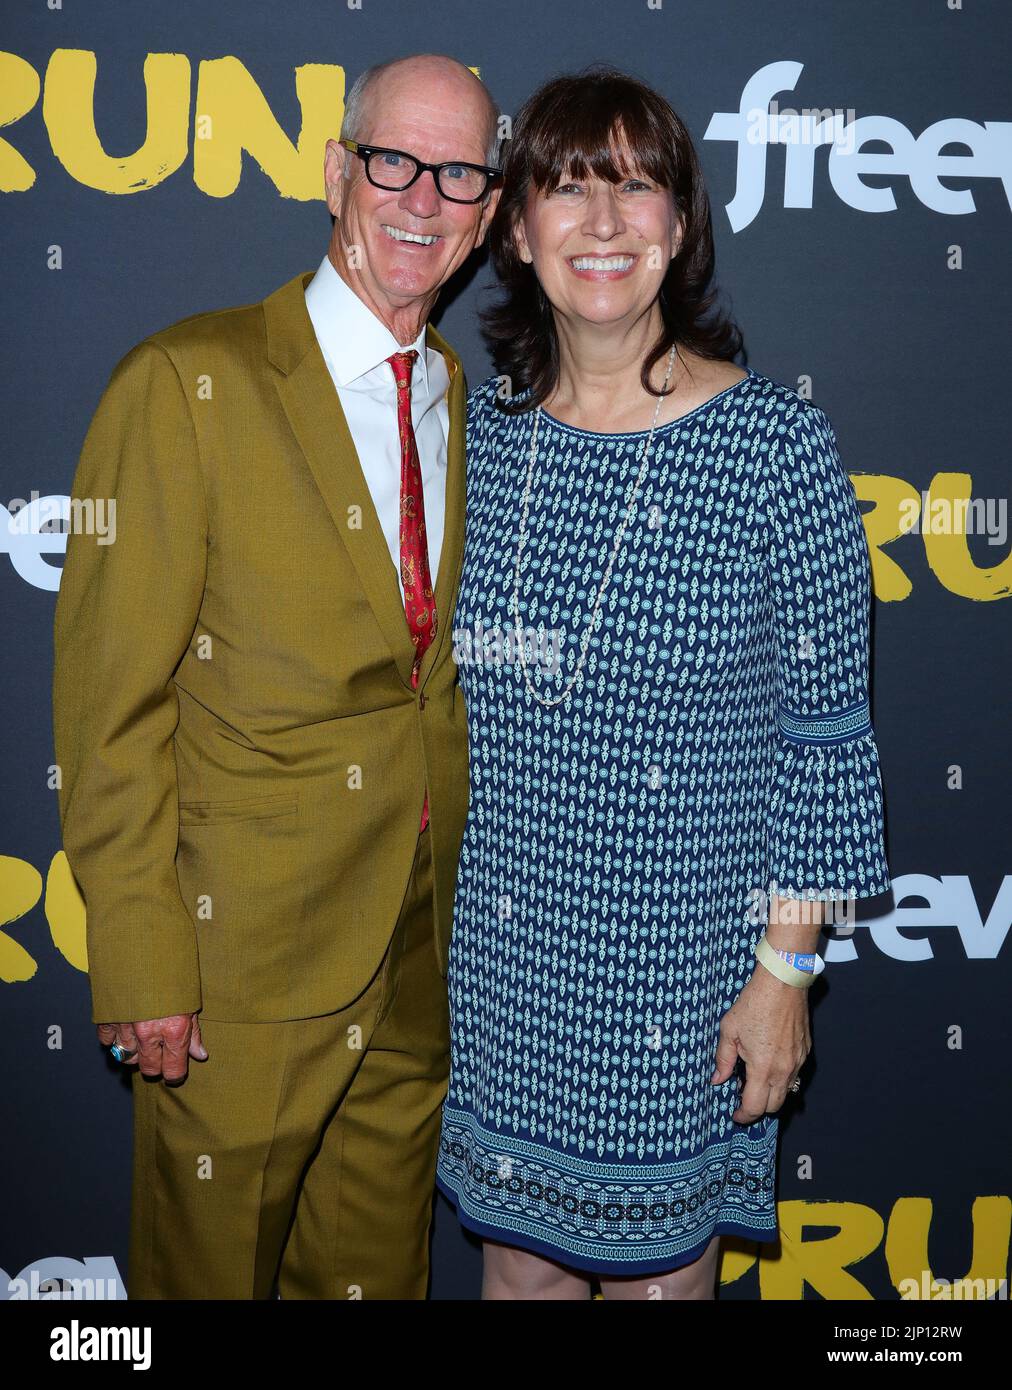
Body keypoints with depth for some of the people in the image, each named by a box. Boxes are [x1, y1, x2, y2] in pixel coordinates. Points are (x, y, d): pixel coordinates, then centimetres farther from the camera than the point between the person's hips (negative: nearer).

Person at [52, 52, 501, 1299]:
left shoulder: (470, 401, 6)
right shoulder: (186, 385, -12)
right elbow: (112, 703, -13)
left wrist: (473, 903, 10)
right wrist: (141, 972, -15)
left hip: (424, 961, 5)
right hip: (245, 960, -5)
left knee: (380, 1267, 22)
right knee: (209, 1260, 15)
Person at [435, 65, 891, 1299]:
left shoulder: (774, 443, -13)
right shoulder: (480, 426, -1)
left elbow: (822, 731, -9)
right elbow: (451, 679, 8)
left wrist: (786, 969, -8)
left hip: (682, 953, -3)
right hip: (499, 941, 4)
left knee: (659, 1258, 17)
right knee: (516, 1248, 21)